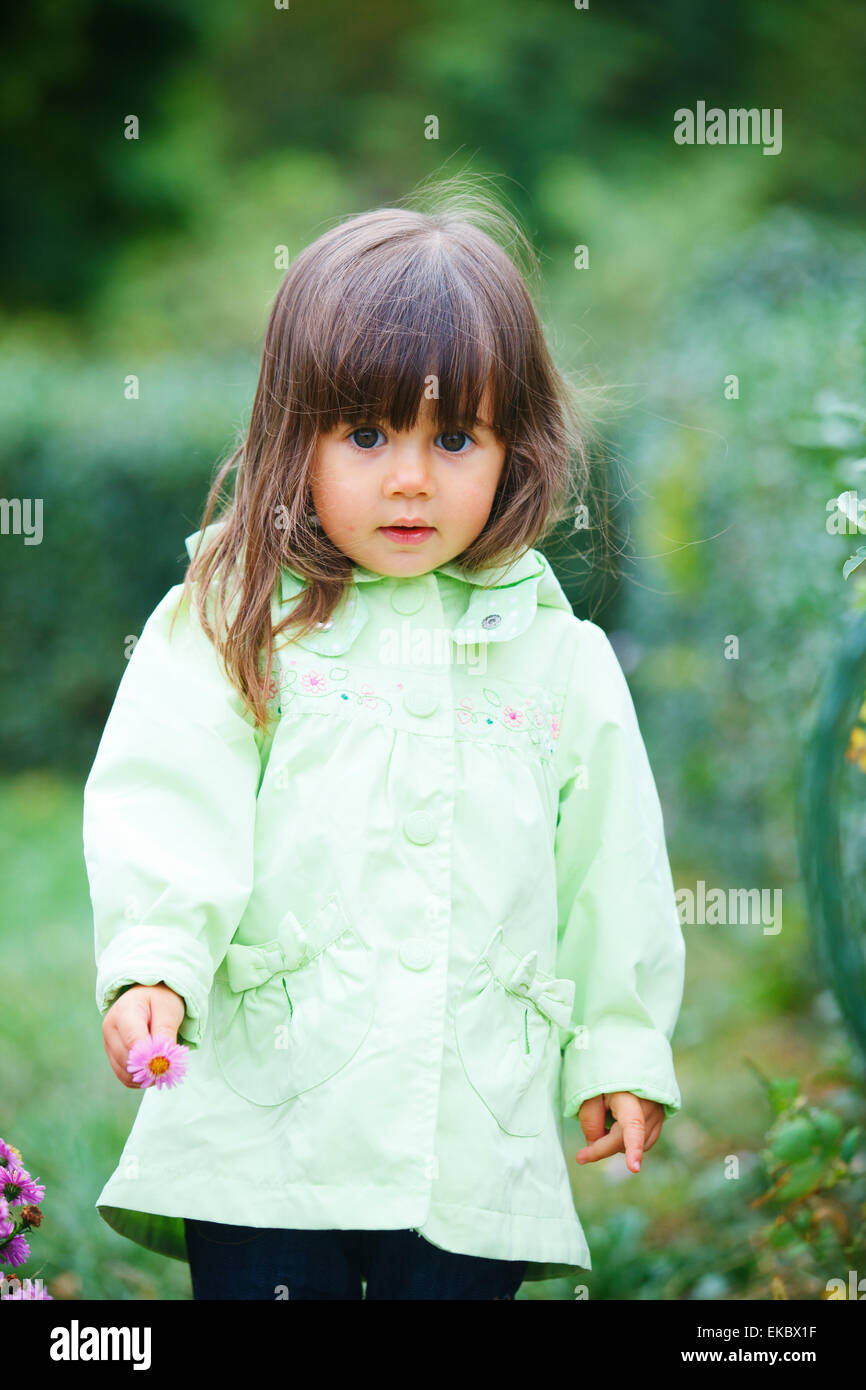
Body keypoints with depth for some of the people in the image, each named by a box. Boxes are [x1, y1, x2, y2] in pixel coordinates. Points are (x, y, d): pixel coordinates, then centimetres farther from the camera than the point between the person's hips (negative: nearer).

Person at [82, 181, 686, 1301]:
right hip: (264, 1114, -2)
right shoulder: (228, 630, 3)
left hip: (475, 1143, 2)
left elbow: (610, 873, 16)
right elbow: (169, 809, -8)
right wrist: (153, 963, -23)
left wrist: (622, 1044, 15)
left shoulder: (565, 662, 11)